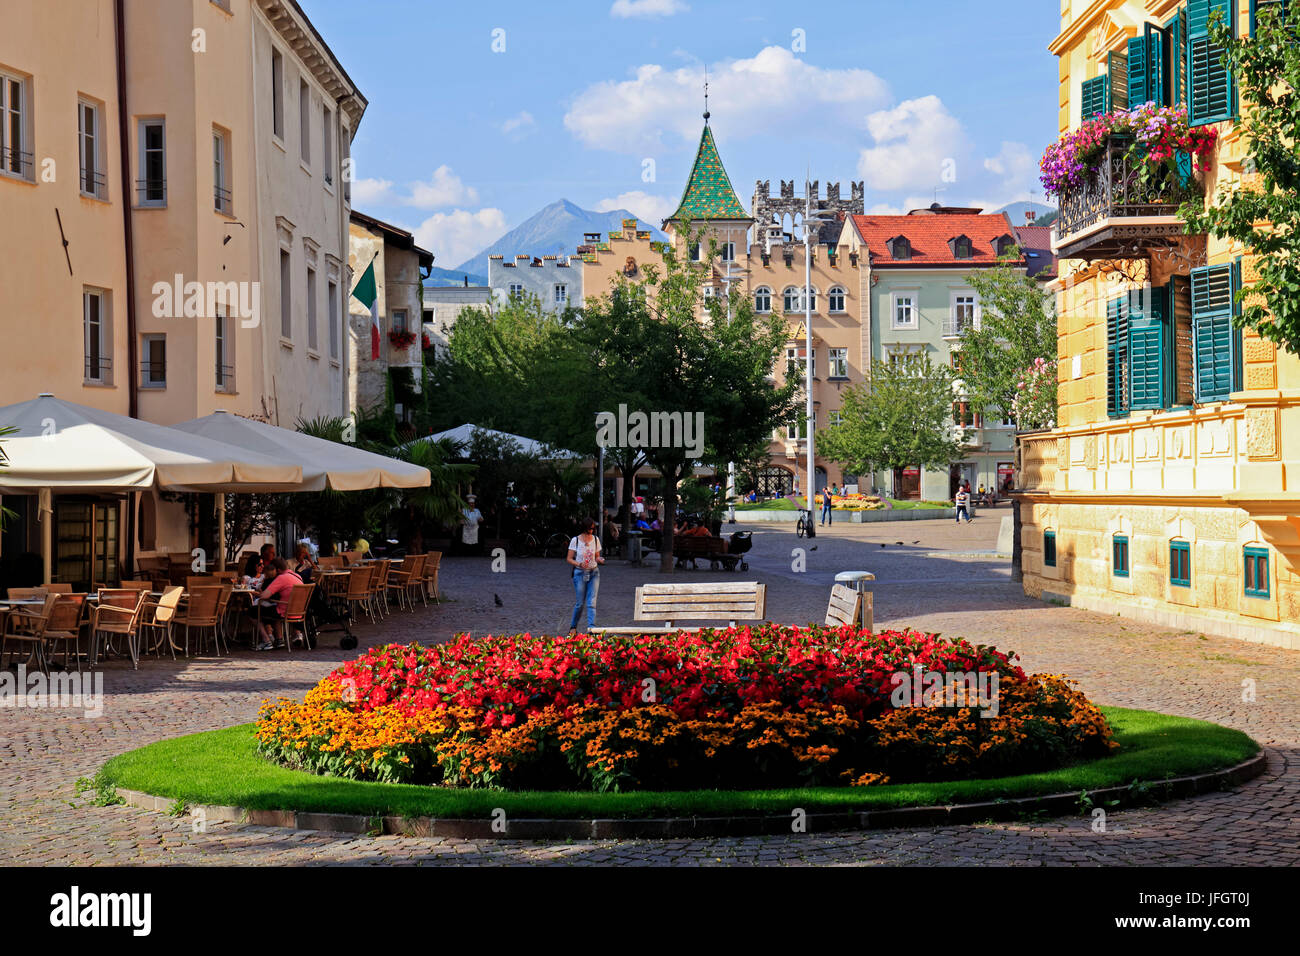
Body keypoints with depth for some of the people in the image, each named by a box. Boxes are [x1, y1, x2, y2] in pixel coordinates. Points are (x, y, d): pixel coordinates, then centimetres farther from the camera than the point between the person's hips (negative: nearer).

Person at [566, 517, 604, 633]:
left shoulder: (595, 540, 6)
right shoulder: (575, 540, -4)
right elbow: (569, 559, -2)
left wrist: (600, 560, -10)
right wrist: (579, 564, -20)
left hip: (594, 573, 2)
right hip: (580, 573, -2)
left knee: (592, 601, -10)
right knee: (579, 603, 1)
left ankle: (591, 626, -17)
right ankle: (573, 627, 21)